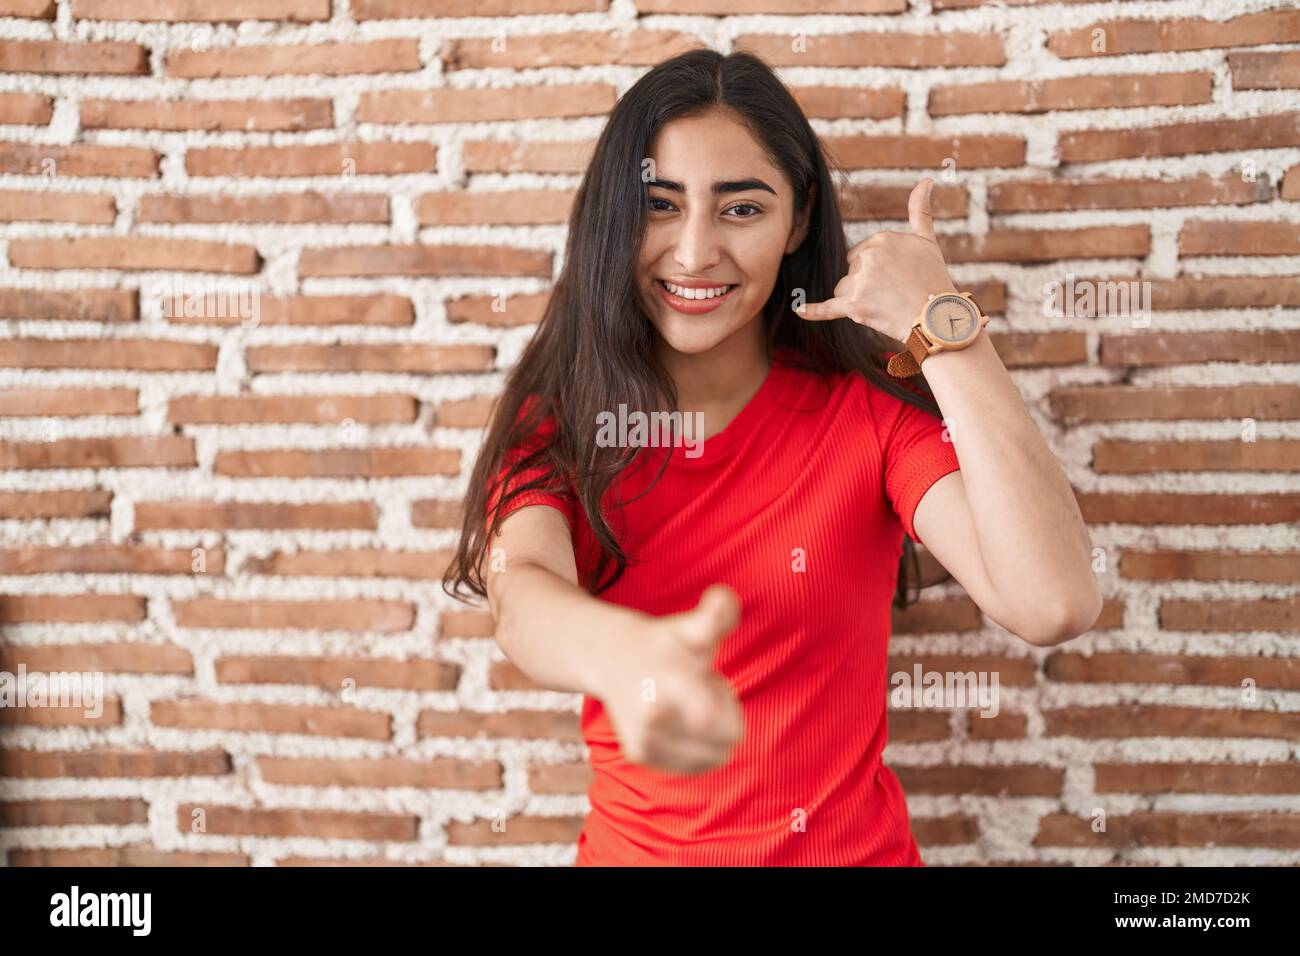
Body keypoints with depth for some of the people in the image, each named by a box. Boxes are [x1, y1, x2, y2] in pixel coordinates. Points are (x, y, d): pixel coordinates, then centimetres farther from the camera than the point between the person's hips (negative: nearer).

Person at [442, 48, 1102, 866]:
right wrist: (628, 656, -51)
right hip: (631, 845, 1)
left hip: (852, 847, 0)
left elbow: (1055, 604, -25)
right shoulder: (555, 422, -9)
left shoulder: (871, 403, -12)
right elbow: (523, 593, -29)